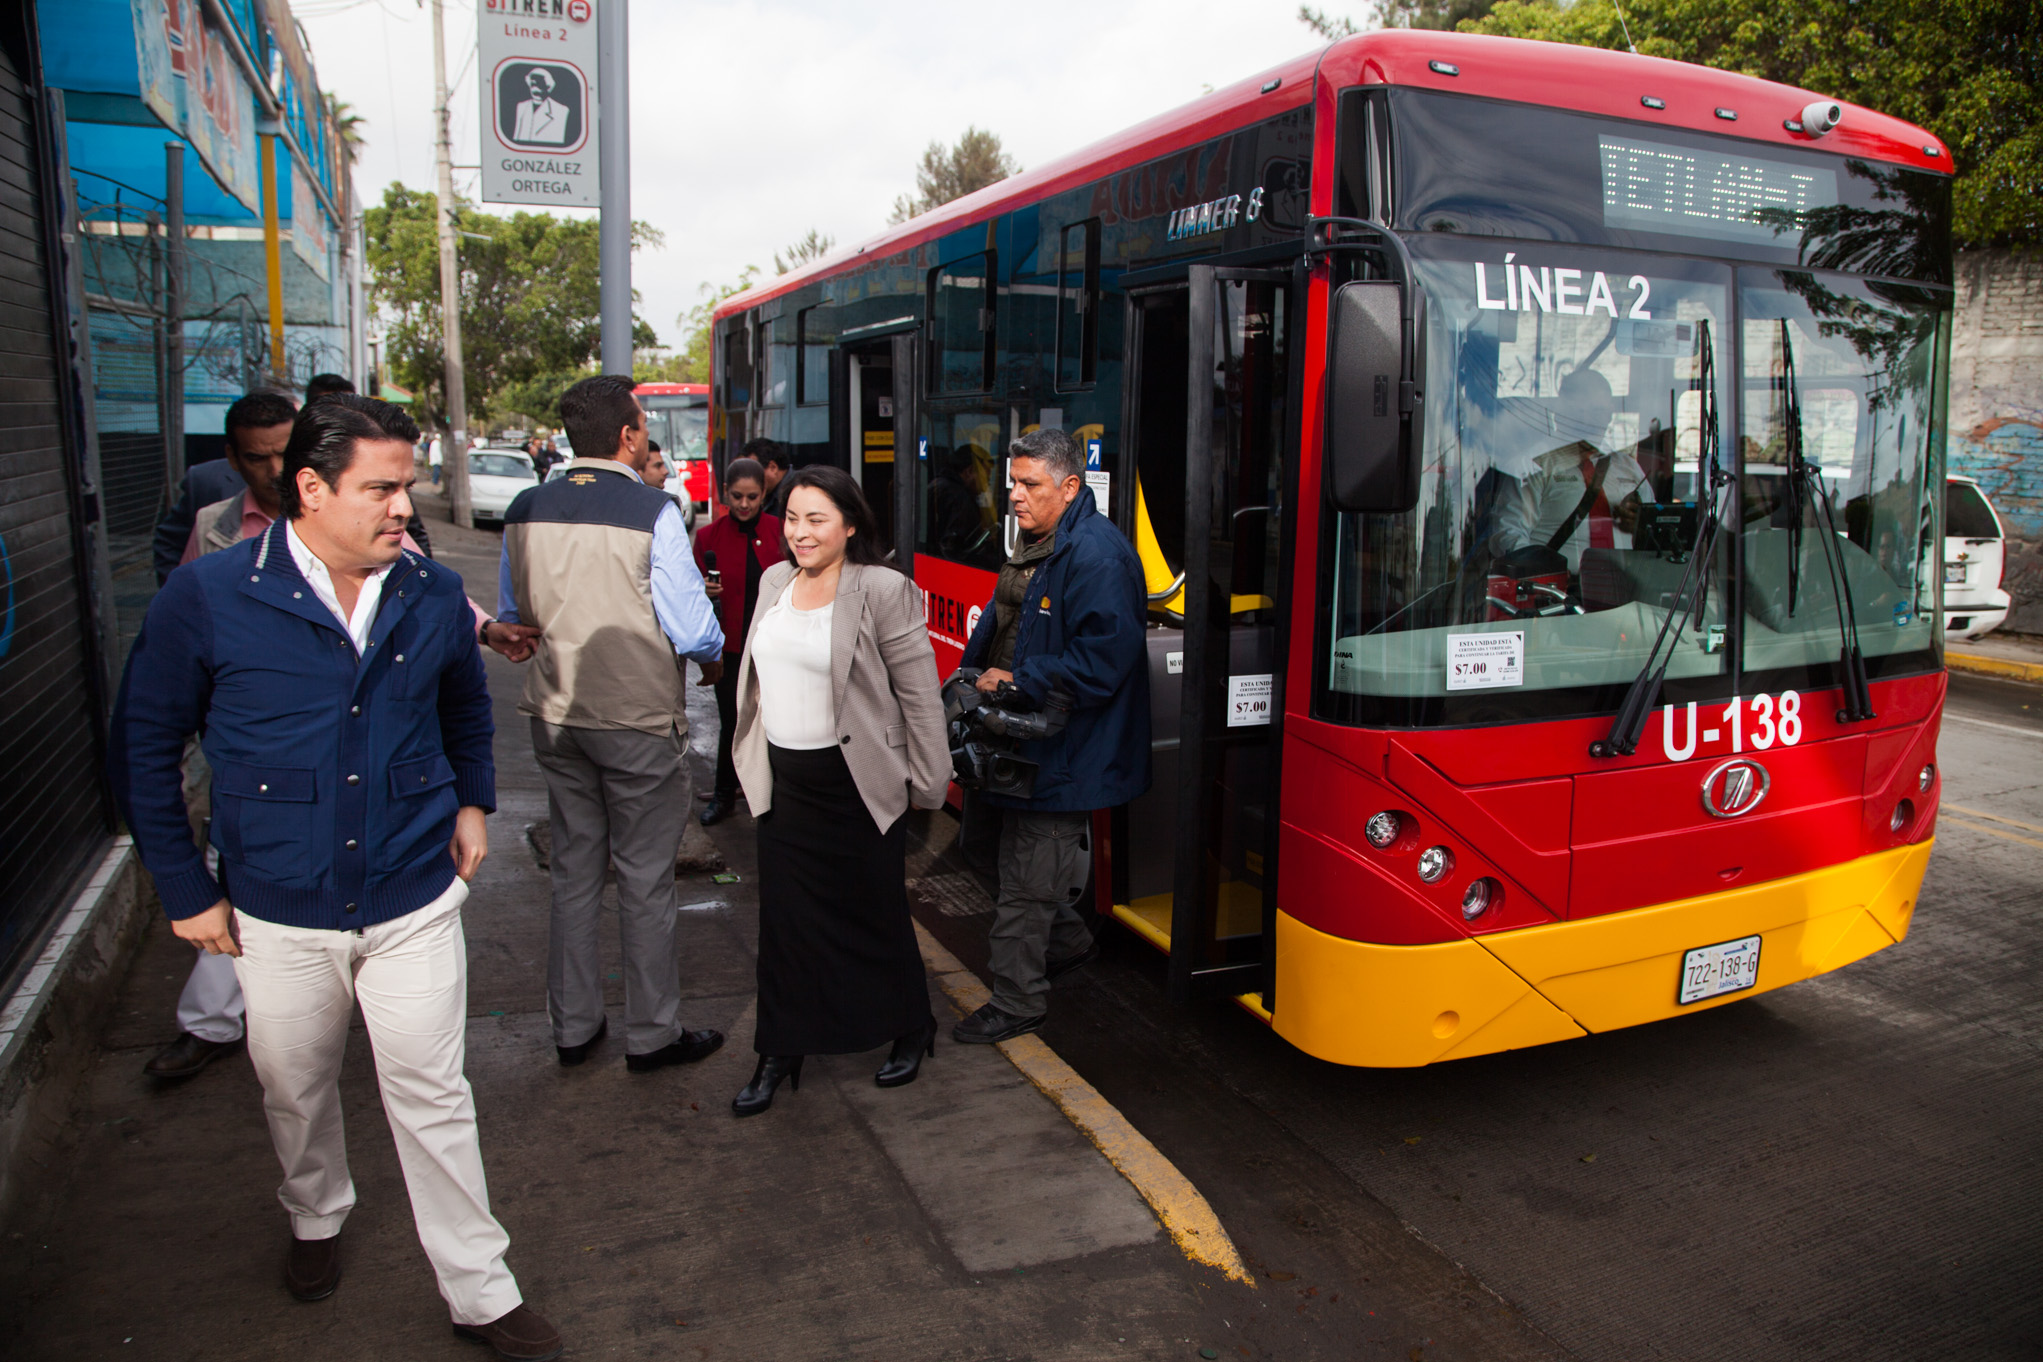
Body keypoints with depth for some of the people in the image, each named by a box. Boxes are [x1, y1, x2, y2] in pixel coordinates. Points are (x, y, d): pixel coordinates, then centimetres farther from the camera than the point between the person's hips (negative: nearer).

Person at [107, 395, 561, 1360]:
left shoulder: (433, 595, -3)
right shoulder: (209, 597, -11)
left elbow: (465, 705, 19)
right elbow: (143, 747, -1)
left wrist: (472, 801, 10)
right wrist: (186, 890, -1)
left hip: (414, 900, 1)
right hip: (278, 911, 0)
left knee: (432, 1099, 7)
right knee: (295, 1090, 21)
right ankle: (316, 1218, 52)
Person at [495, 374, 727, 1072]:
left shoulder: (525, 509, 2)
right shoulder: (652, 511, -16)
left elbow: (510, 616, 11)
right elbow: (693, 628, -15)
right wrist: (713, 656, 6)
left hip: (555, 715, 6)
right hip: (637, 720, -5)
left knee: (574, 870, 16)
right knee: (645, 879, 6)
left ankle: (572, 1027, 27)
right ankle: (652, 1034, 18)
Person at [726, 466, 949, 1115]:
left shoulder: (883, 590, -13)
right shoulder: (775, 581, 7)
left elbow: (919, 693, -11)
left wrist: (927, 783, -10)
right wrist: (755, 758, 18)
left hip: (857, 782, -5)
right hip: (784, 780, 6)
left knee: (876, 913, 9)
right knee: (784, 919, 9)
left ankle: (909, 1033, 31)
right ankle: (779, 1053, 23)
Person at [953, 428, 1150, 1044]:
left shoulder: (1097, 556, -20)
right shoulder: (1033, 548, 12)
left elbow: (1101, 662, -26)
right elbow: (997, 629, 23)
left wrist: (1020, 682, -22)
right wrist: (978, 680, 8)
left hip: (1061, 756, -10)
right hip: (1027, 743, 10)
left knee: (1025, 886, 0)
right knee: (1036, 867, 23)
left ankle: (1016, 1004, 14)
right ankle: (1071, 942, 45)